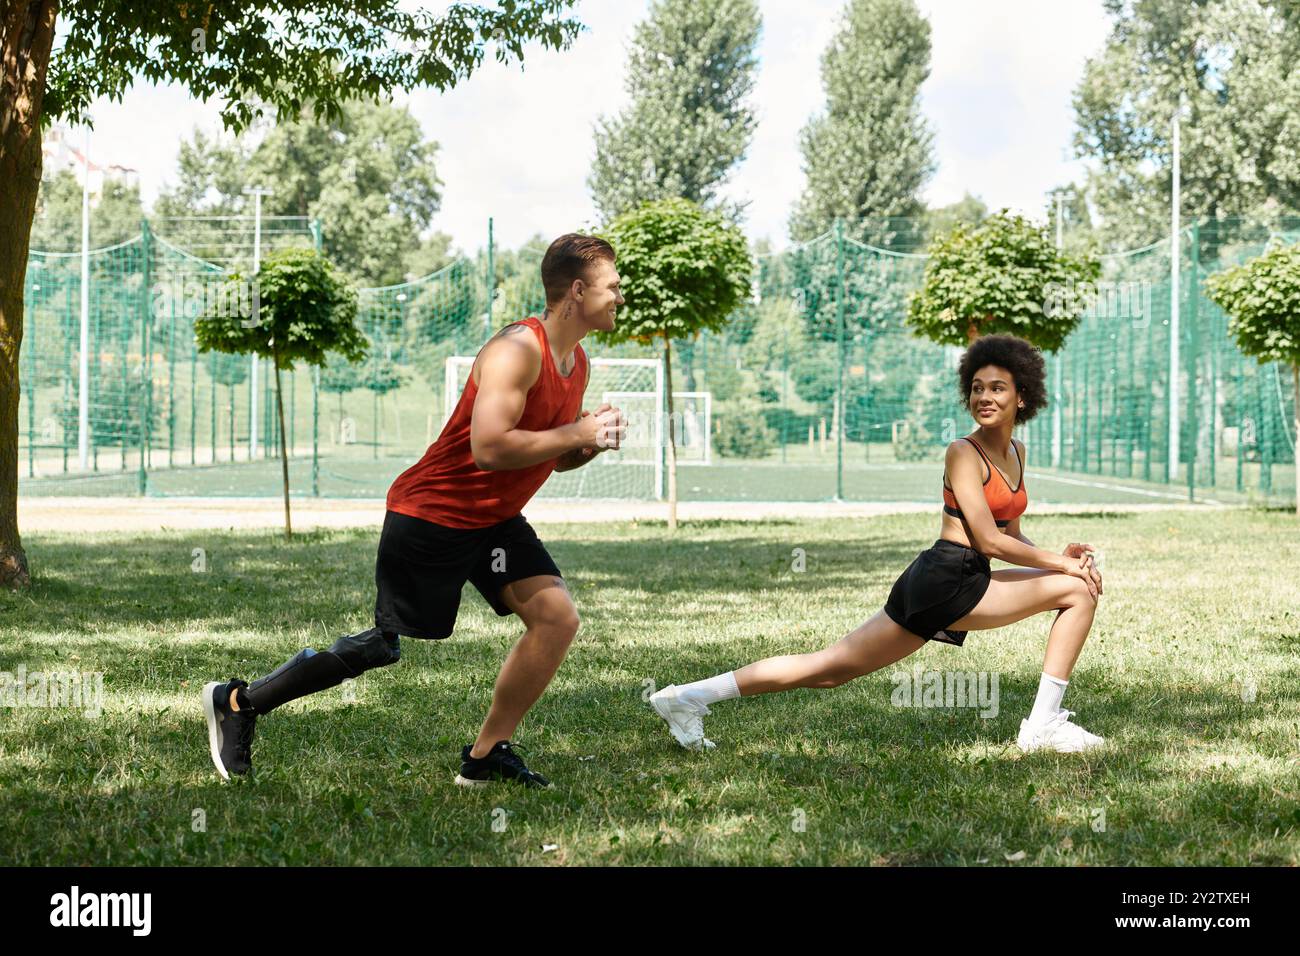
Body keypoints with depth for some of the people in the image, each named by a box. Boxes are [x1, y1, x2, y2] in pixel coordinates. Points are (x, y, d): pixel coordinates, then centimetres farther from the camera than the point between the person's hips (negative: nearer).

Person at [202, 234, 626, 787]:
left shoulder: (577, 363, 7)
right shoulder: (516, 351, -23)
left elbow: (550, 455, 19)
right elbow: (489, 448, -33)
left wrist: (592, 443, -3)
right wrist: (577, 434, -24)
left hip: (494, 520, 9)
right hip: (432, 514, -9)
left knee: (558, 619, -6)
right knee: (384, 647, -4)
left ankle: (485, 757, 4)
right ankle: (237, 703, 10)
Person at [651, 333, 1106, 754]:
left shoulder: (1016, 452, 16)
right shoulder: (963, 453, -10)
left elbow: (1011, 536, 20)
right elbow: (989, 540, -15)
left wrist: (1058, 555, 3)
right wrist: (1059, 562, -9)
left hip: (969, 584, 8)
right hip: (942, 581, -8)